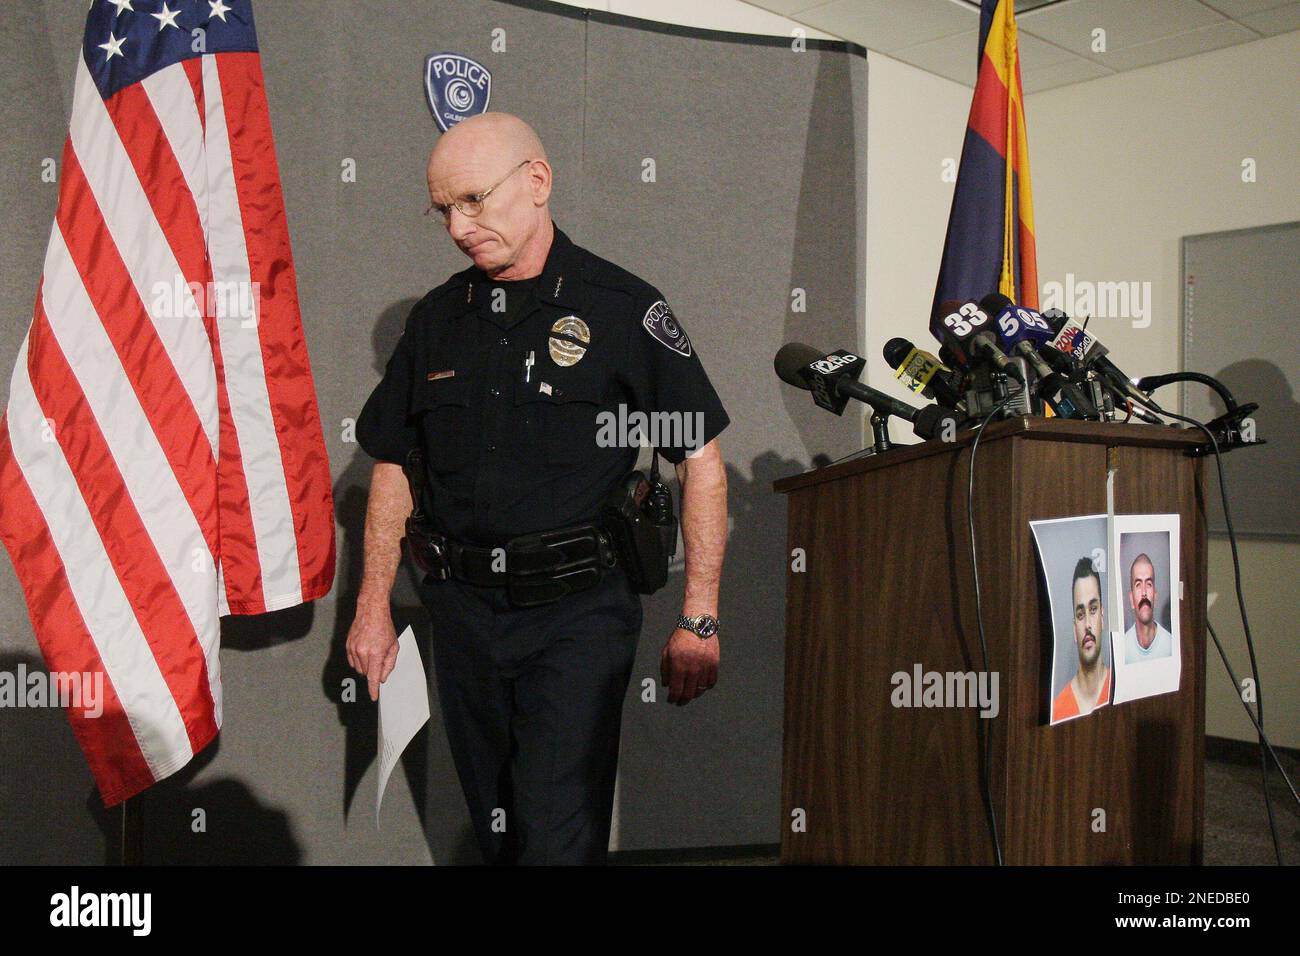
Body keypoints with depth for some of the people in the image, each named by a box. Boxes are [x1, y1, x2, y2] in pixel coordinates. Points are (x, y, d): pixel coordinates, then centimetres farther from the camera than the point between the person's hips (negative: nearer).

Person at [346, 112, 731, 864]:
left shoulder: (621, 307, -6)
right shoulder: (437, 318, 8)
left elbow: (702, 460, -5)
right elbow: (394, 465, 14)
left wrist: (699, 622, -9)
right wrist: (374, 607, 10)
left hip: (578, 612, -5)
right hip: (464, 611, 5)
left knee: (558, 838, -8)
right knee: (496, 831, 17)